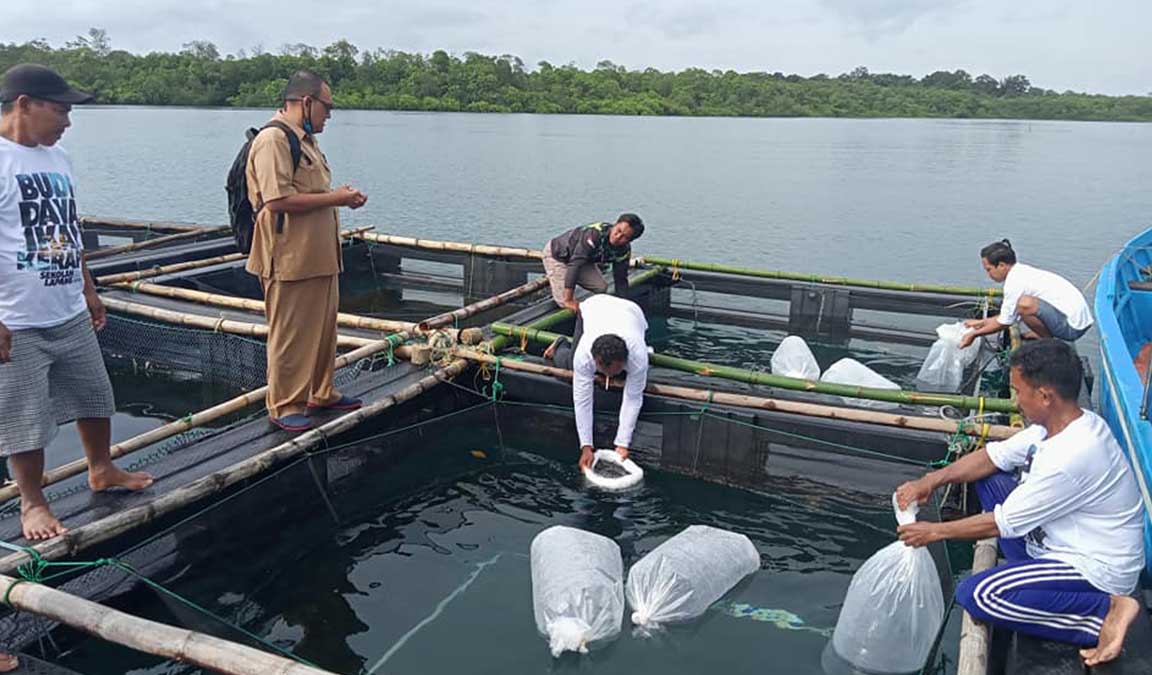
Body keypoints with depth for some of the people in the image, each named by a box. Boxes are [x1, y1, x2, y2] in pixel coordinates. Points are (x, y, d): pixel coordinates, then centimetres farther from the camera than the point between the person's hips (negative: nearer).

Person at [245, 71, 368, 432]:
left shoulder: (305, 140, 17)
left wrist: (340, 195, 7)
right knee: (289, 335, 1)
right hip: (291, 260, -10)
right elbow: (278, 200, -24)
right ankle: (283, 406, 14)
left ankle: (321, 392, 31)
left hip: (319, 257, 10)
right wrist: (334, 198, -16)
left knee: (323, 328, 17)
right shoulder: (273, 139, -16)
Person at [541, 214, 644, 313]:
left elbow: (621, 280, -7)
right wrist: (568, 300, -44)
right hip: (556, 254, -7)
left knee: (601, 288, -9)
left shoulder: (624, 250, -16)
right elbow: (574, 265, -43)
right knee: (565, 303, -15)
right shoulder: (595, 233, -40)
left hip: (582, 258, 7)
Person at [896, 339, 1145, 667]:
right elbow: (994, 456, 7)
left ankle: (1106, 611, -10)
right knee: (988, 479, 6)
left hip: (1096, 571, -9)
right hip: (1064, 543, 9)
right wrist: (933, 479, -6)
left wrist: (936, 531, -9)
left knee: (975, 595, -22)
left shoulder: (1070, 456, -32)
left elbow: (1003, 524, -23)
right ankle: (1033, 575, 4)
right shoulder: (1063, 423, -4)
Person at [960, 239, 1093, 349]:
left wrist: (975, 334, 1)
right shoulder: (1022, 271, 11)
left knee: (1025, 304, -29)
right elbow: (1009, 314, 20)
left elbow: (1004, 322, -9)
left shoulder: (1015, 283, -17)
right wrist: (981, 322, 24)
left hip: (1072, 327, -10)